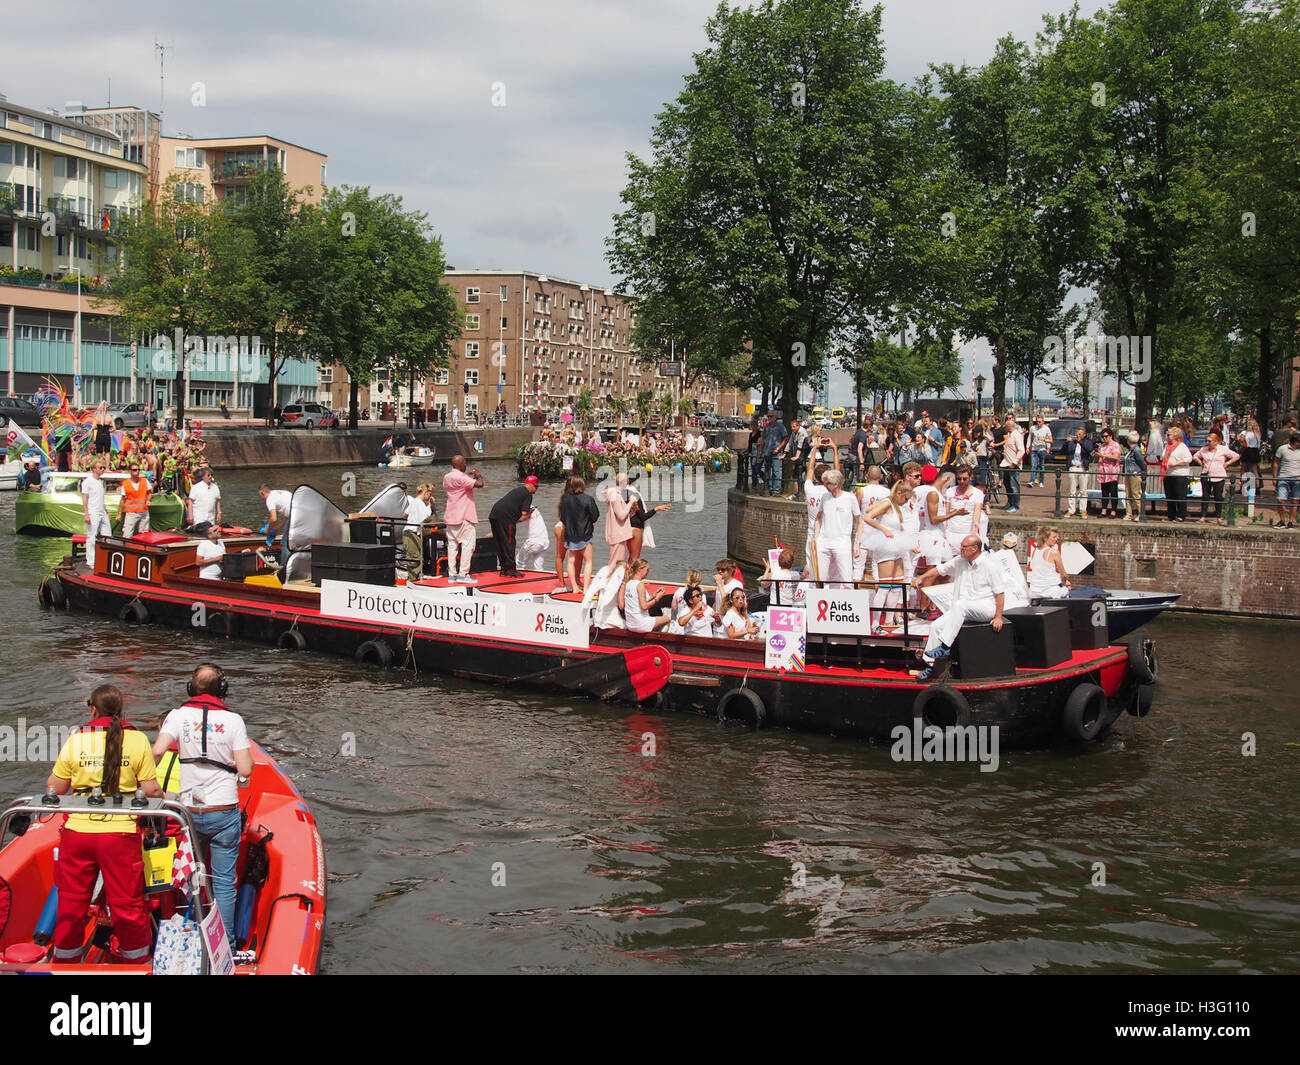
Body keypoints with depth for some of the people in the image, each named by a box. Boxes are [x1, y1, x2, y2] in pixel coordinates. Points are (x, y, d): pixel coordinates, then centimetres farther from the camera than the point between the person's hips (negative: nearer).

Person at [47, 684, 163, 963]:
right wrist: (161, 797, 17)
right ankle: (136, 956, 21)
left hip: (77, 831, 1)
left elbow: (55, 788, 3)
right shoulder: (137, 739, -3)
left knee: (71, 900, 15)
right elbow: (151, 790, -4)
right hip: (121, 833, -1)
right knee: (127, 901, 10)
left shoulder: (75, 739, -1)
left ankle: (65, 958, 28)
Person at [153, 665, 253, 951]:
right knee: (224, 881, 5)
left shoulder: (179, 715, -2)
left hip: (189, 810, 2)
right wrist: (247, 757, 13)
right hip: (224, 811, -2)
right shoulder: (233, 720, -6)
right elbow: (245, 770, -9)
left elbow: (157, 751, -16)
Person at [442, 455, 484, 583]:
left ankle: (451, 574, 8)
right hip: (464, 517, -9)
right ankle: (463, 574, -10)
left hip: (450, 517, 9)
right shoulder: (460, 477, -16)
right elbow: (479, 484, -25)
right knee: (468, 544, -5)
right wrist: (478, 475, -1)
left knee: (452, 545, 8)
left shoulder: (447, 477, 12)